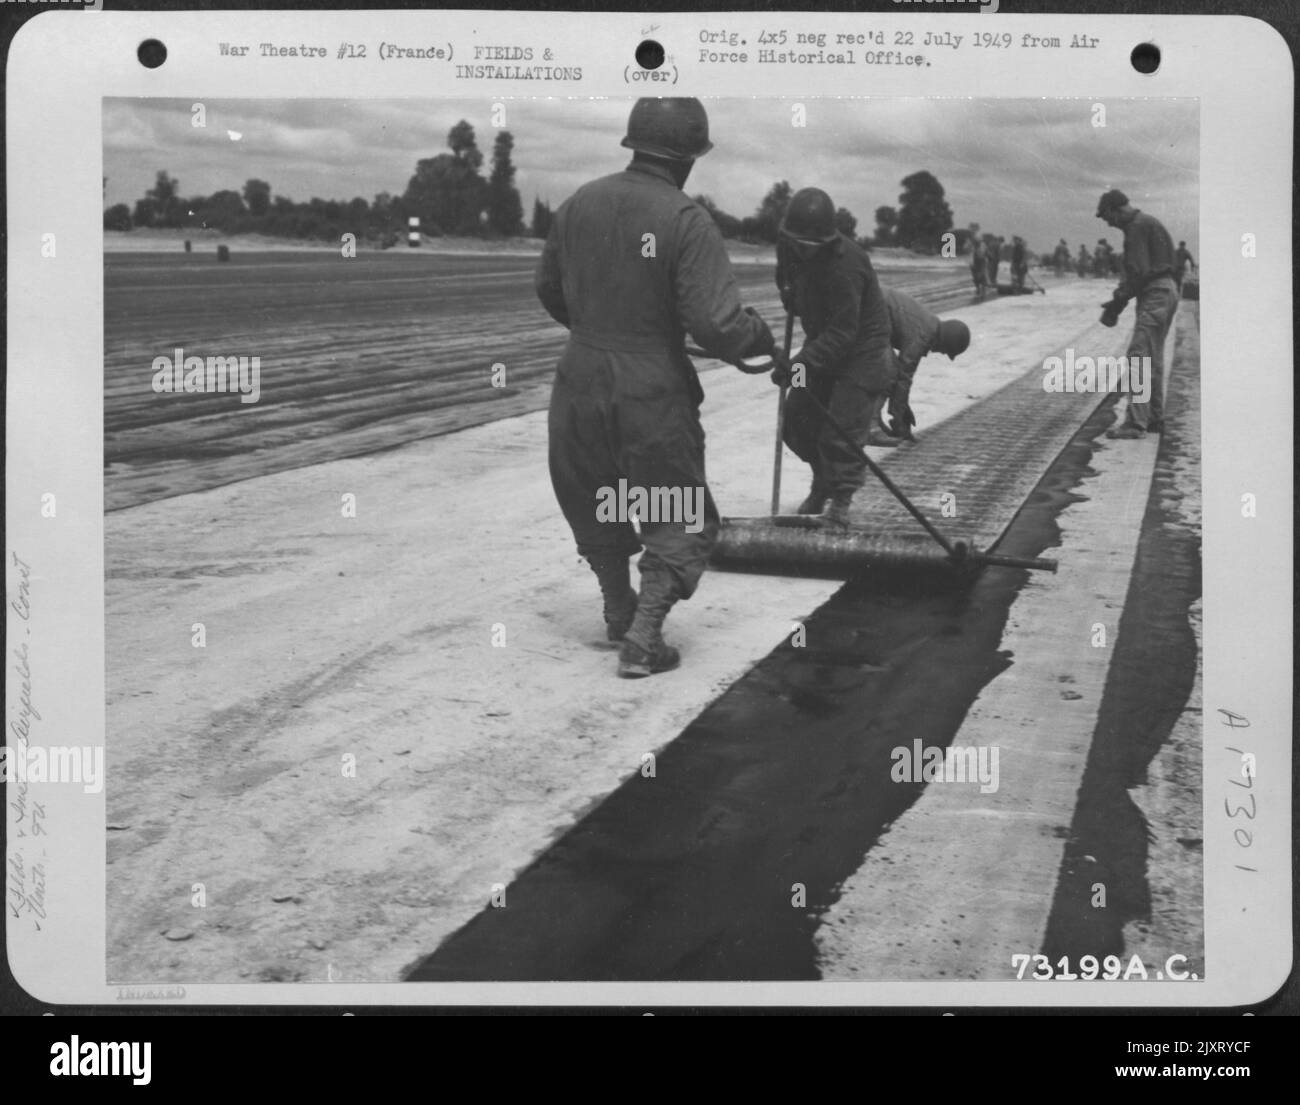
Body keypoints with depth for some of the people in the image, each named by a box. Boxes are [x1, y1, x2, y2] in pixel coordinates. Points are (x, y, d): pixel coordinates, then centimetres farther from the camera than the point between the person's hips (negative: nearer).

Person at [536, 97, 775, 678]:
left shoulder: (579, 203, 0)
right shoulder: (686, 221, -17)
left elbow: (548, 289, 14)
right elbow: (716, 324, -22)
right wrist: (761, 335, -1)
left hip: (579, 386, 5)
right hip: (652, 396, -5)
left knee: (595, 514, 25)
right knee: (681, 525, 12)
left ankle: (619, 614, 40)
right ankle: (643, 640, 3)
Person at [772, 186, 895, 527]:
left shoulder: (845, 266, -31)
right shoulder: (791, 248, -6)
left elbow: (841, 334, -33)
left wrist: (801, 363, -39)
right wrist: (791, 297, 3)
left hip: (860, 349, -8)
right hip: (823, 342, 8)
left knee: (843, 431, -12)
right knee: (798, 419, 7)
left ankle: (839, 502, 4)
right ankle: (823, 482, 28)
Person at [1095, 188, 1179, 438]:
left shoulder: (1137, 227, -13)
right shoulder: (1148, 223, 20)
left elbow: (1138, 271, -20)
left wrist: (1118, 302, -13)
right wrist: (1119, 299, 12)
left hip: (1155, 295, -11)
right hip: (1168, 290, 11)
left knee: (1138, 356, -14)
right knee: (1153, 358, 17)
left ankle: (1136, 422, -18)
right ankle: (1155, 418, 24)